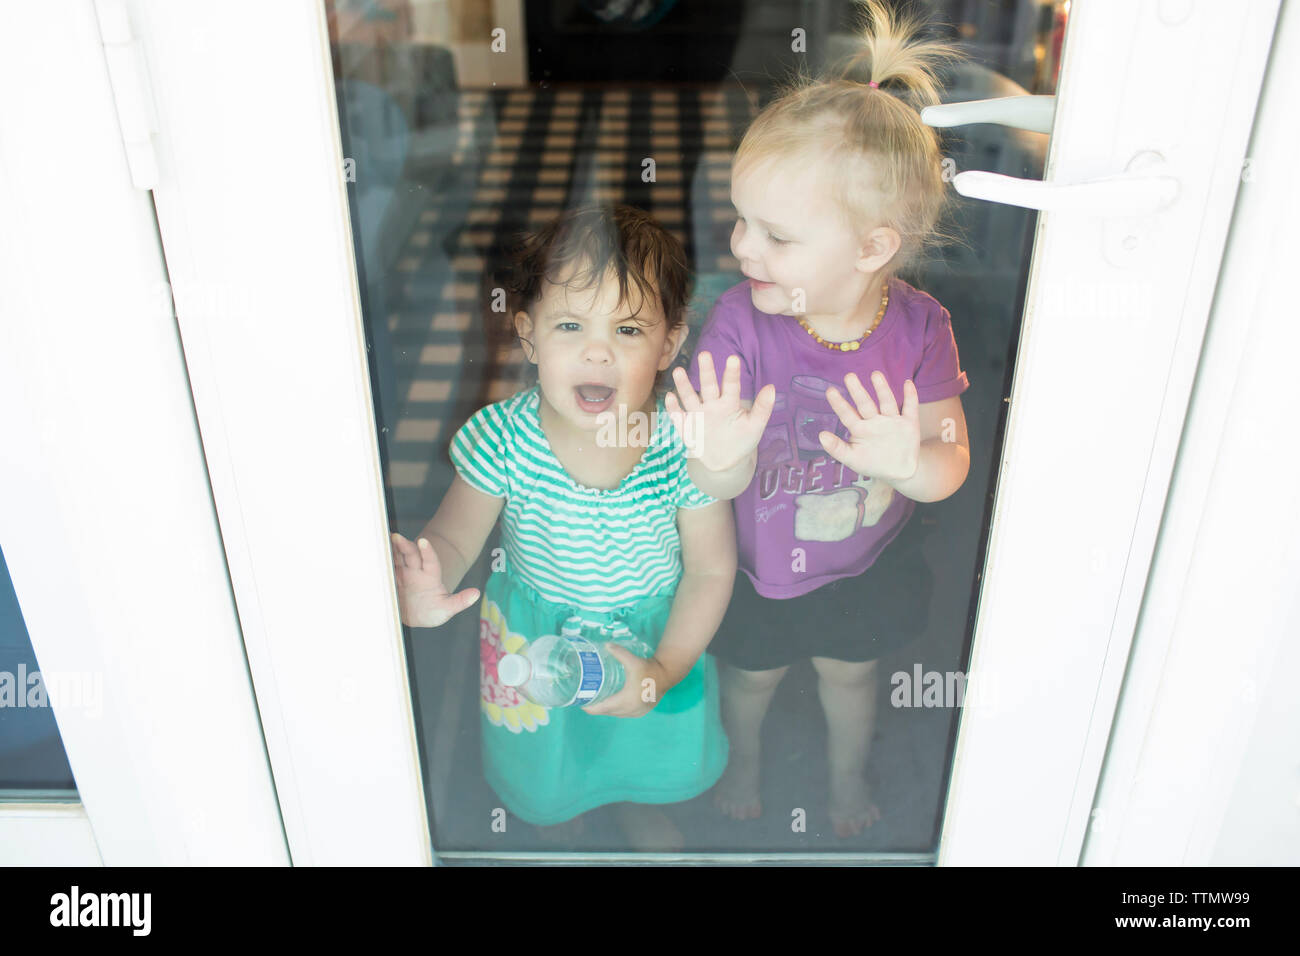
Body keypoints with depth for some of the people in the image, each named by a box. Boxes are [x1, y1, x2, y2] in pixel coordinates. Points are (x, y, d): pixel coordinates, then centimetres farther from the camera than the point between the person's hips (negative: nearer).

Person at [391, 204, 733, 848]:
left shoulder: (686, 446, -30)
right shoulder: (500, 439, -29)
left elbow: (711, 569, -17)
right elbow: (452, 536, -17)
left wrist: (665, 668, -22)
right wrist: (427, 588, -39)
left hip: (654, 629, 0)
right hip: (535, 628, 1)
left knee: (666, 762, 29)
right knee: (541, 781, 28)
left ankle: (638, 806, 66)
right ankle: (554, 819, 66)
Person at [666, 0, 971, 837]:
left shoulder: (918, 328, -24)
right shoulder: (739, 322, -28)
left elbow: (951, 461, -19)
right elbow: (718, 485, -27)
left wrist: (908, 464, -43)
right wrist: (721, 459, -52)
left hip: (865, 562, 1)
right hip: (757, 564, -1)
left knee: (850, 671, 27)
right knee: (752, 673, 25)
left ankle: (850, 773, 61)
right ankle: (743, 759, 61)